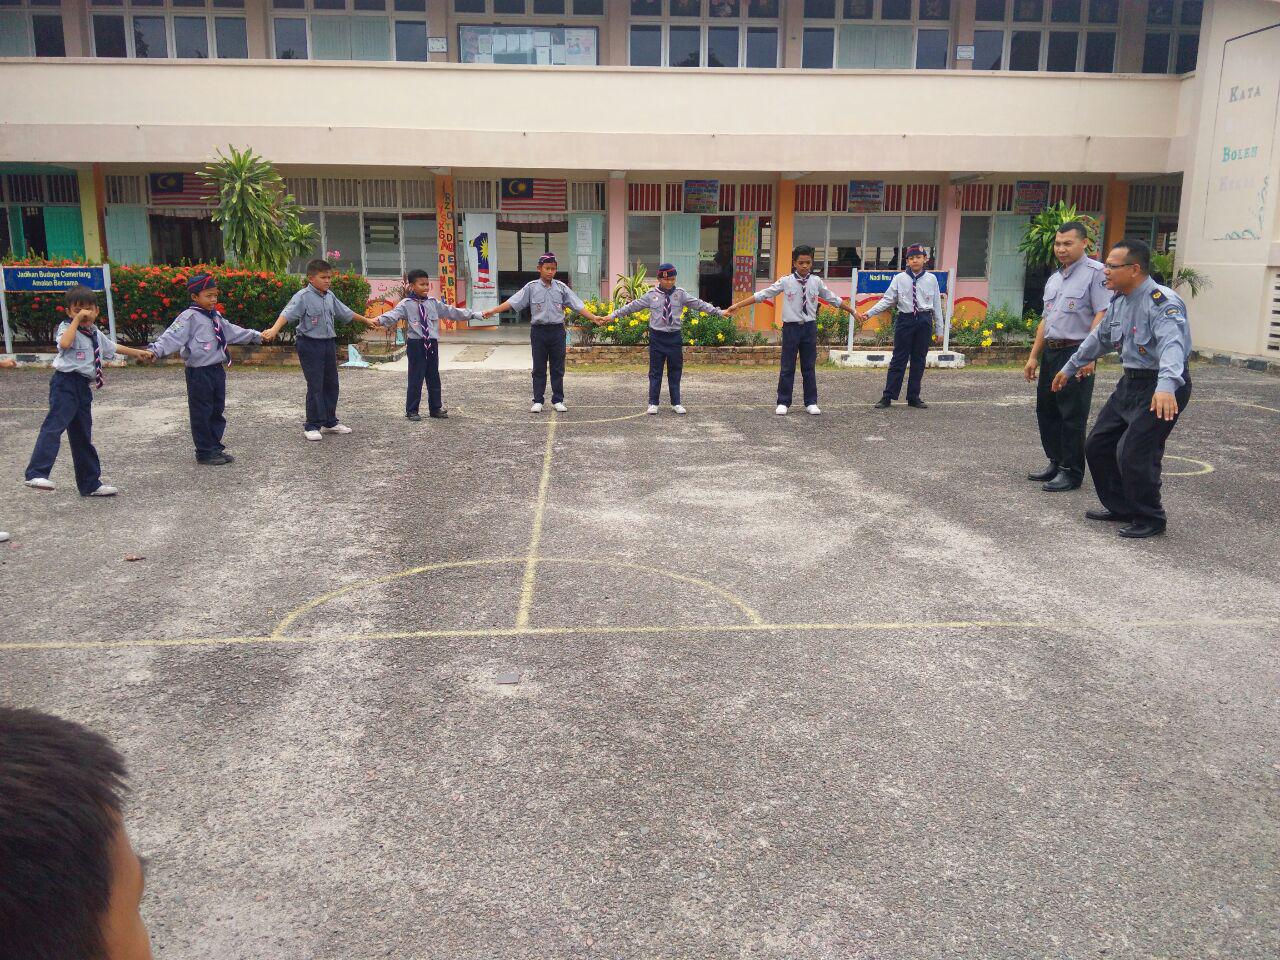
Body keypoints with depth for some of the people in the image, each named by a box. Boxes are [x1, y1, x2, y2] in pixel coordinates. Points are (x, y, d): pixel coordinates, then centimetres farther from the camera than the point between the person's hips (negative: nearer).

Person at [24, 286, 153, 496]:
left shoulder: (96, 334, 17)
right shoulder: (67, 328, -6)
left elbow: (112, 347, 37)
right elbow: (64, 343, -30)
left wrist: (137, 352, 48)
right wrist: (77, 320, -23)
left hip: (83, 387, 8)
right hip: (65, 384, -8)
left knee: (83, 436, 14)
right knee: (54, 425, -24)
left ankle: (90, 484, 22)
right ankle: (37, 474, -33)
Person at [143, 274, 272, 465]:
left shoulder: (215, 316, 13)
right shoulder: (189, 317, -12)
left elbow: (232, 331, 27)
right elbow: (172, 336, -22)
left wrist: (257, 336, 34)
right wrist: (155, 350, -37)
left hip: (217, 369, 8)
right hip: (199, 372, -8)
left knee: (217, 410, 15)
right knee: (201, 413, 1)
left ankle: (215, 447, 25)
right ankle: (205, 453, 10)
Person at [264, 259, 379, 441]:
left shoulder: (329, 296, 10)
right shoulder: (303, 296, -12)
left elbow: (345, 312, 24)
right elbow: (287, 313, -26)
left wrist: (366, 320, 35)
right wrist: (274, 329, -42)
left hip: (329, 343, 8)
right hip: (310, 344, -7)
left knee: (331, 384, 13)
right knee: (315, 386, -7)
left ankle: (329, 422, 25)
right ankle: (312, 426, 2)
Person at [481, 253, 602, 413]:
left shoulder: (561, 287, 3)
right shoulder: (531, 287, 0)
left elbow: (578, 305, 2)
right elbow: (512, 302, -3)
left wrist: (593, 317, -7)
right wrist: (492, 311, -11)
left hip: (557, 330, 1)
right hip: (538, 330, -1)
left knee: (558, 368, 6)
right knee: (539, 368, 5)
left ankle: (558, 400, 16)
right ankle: (538, 401, 12)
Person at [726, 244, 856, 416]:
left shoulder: (816, 282, 2)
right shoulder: (786, 281, -4)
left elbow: (833, 299, 12)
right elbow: (762, 295, -6)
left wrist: (852, 311, 16)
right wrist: (737, 305, -10)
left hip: (809, 327, 2)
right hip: (791, 327, -2)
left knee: (809, 367, 8)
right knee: (787, 367, 3)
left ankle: (811, 403, 18)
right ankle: (783, 403, 13)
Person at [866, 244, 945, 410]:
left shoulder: (931, 279, 4)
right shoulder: (899, 279, 1)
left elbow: (936, 304, 6)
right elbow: (887, 300, -2)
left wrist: (939, 329, 6)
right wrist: (869, 313, -13)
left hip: (924, 321, 2)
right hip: (905, 319, -2)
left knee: (919, 360, 8)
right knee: (899, 359, 0)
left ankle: (914, 397, 18)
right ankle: (888, 396, 6)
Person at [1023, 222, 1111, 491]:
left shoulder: (1095, 272, -7)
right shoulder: (1054, 279, 18)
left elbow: (1101, 315, -16)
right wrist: (1034, 356, 20)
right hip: (1050, 352, 8)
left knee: (1072, 415, -3)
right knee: (1046, 409, 13)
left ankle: (1071, 472, 6)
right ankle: (1056, 463, 25)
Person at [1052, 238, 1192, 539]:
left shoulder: (1162, 302, -22)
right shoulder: (1119, 300, 7)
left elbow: (1172, 345, -38)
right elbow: (1100, 337, 23)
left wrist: (1166, 387, -54)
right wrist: (1070, 368, 33)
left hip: (1162, 389, -9)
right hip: (1130, 383, 9)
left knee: (1134, 453, -13)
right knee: (1097, 445, 12)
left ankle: (1150, 519, 7)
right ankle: (1120, 507, 28)